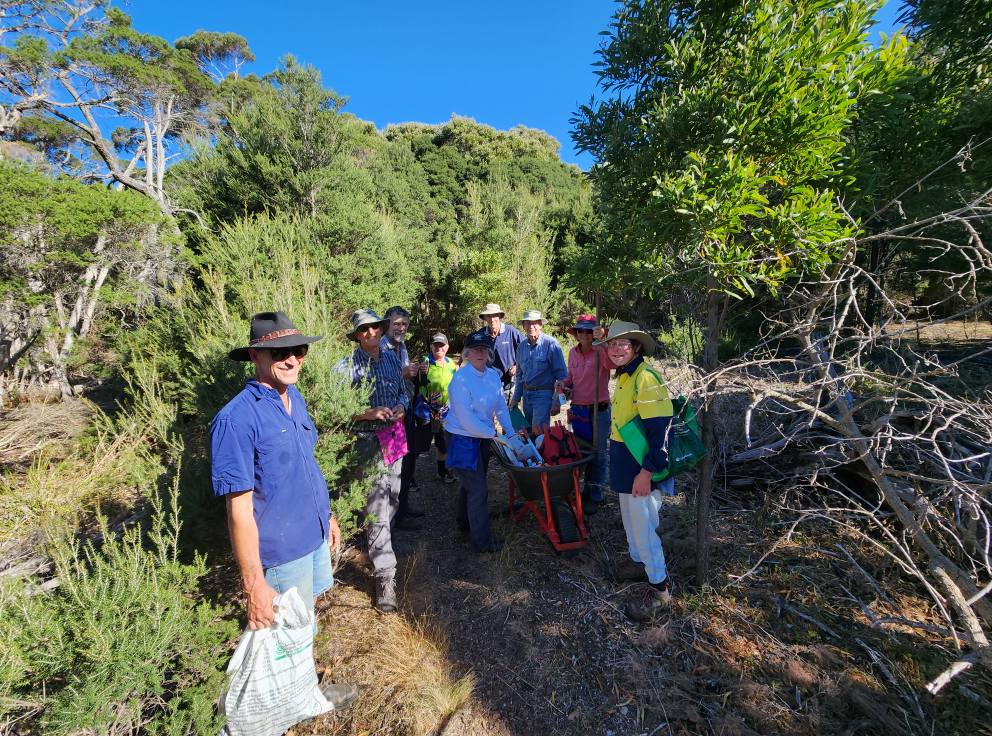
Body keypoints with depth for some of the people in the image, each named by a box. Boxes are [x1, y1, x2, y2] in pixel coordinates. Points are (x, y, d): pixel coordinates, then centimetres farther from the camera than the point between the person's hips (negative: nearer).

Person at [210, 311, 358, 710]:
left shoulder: (295, 398, -1)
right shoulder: (236, 419, -25)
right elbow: (239, 508, -23)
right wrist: (254, 585, -20)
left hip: (314, 534, 7)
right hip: (282, 550, -7)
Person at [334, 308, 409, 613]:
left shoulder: (391, 357, 5)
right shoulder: (346, 367, -12)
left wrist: (402, 406, -6)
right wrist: (369, 413, -24)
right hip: (367, 440, -6)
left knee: (393, 497, 21)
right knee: (376, 506, -6)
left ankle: (384, 539, 49)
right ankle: (385, 577, 3)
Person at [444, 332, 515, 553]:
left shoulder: (493, 375, -1)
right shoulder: (461, 379, -22)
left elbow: (501, 406, 5)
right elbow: (467, 420, -24)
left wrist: (511, 432, -4)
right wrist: (493, 434, -18)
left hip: (483, 438, 7)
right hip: (463, 439, -7)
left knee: (471, 483, 23)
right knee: (477, 489, -1)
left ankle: (465, 522, 45)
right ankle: (482, 541, 15)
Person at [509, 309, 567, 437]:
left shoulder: (551, 344, -11)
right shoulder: (521, 346, 8)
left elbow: (561, 374, -11)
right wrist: (516, 398, 16)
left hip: (543, 394, -6)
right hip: (526, 393, 7)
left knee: (539, 431, -14)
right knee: (529, 431, 15)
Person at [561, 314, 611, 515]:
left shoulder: (600, 352, -14)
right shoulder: (573, 353, 3)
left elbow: (612, 363, -38)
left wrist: (602, 341, -50)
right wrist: (564, 384, -3)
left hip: (599, 411, -6)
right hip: (578, 410, 6)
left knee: (598, 454, 8)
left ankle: (595, 496, 23)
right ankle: (586, 490, 36)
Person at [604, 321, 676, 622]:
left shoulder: (646, 379, -23)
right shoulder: (624, 377, 8)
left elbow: (660, 431, -25)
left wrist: (647, 472, -24)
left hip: (641, 472, -9)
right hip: (626, 467, 9)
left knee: (644, 527, 3)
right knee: (630, 520, 24)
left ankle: (659, 586, 23)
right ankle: (638, 561, 45)